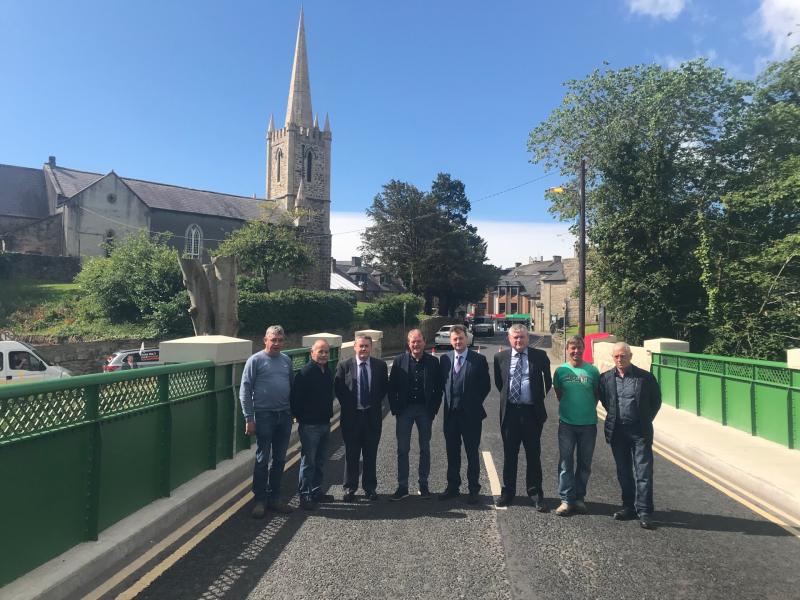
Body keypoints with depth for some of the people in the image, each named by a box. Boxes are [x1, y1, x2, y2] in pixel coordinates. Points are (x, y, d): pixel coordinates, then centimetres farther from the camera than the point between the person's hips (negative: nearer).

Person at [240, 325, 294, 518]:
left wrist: (293, 411, 10)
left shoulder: (286, 360, 9)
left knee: (279, 460, 12)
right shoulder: (256, 360, -6)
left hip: (284, 415, 5)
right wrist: (249, 418, -10)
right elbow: (245, 391, -7)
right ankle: (259, 500, 15)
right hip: (264, 415, -5)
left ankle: (274, 498, 25)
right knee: (262, 460, 2)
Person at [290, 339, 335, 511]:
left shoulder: (328, 372, 9)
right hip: (310, 425, -8)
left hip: (325, 424, 8)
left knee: (320, 461, 16)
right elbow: (295, 399, -16)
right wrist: (300, 418, -12)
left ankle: (316, 492, 29)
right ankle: (305, 496, 12)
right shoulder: (305, 373, -16)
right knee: (308, 461, 1)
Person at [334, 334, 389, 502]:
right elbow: (338, 388, 4)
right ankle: (350, 488, 21)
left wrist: (376, 403, 3)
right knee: (351, 455, 8)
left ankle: (370, 487, 23)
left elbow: (384, 387, 9)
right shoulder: (344, 366, -3)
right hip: (351, 415, -1)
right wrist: (347, 405, -1)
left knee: (371, 455, 10)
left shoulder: (380, 365, 1)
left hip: (373, 415, 1)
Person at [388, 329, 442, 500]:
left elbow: (438, 388, 1)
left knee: (425, 449, 10)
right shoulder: (400, 361, -3)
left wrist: (433, 409, -5)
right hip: (404, 409, 0)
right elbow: (392, 387, 0)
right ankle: (402, 486, 16)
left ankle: (423, 485, 23)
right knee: (402, 449, 5)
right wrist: (395, 409, -6)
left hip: (425, 410, 0)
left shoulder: (433, 361, -2)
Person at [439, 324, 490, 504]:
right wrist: (449, 400, 4)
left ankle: (473, 489, 19)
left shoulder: (479, 359, -6)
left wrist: (475, 403, -1)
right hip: (450, 413, 3)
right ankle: (453, 487, 27)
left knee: (472, 453, 7)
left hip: (471, 414, -3)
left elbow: (486, 385, -2)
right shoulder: (445, 358, 4)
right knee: (452, 452, 14)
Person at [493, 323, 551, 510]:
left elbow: (548, 380, 11)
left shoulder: (540, 356, -2)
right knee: (509, 455, 12)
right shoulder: (500, 357, 2)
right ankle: (508, 492, 25)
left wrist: (540, 398, 12)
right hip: (509, 411, 1)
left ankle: (535, 494, 21)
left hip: (532, 412, -1)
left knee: (533, 455, 8)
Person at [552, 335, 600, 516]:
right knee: (566, 463, 1)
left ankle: (579, 497, 24)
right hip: (567, 423, -1)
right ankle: (567, 499, 9)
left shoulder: (592, 370, -2)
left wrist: (589, 408, 1)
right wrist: (568, 407, 3)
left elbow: (597, 393, 8)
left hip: (588, 423, 1)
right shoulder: (561, 370, -1)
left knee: (585, 464, 11)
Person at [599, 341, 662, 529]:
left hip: (640, 431, -3)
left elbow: (656, 401, 6)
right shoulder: (606, 378, 1)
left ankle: (644, 511, 5)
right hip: (617, 431, 3)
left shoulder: (645, 377, -6)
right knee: (623, 472, 12)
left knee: (644, 472, -1)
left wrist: (646, 420, 6)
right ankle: (629, 506, 24)